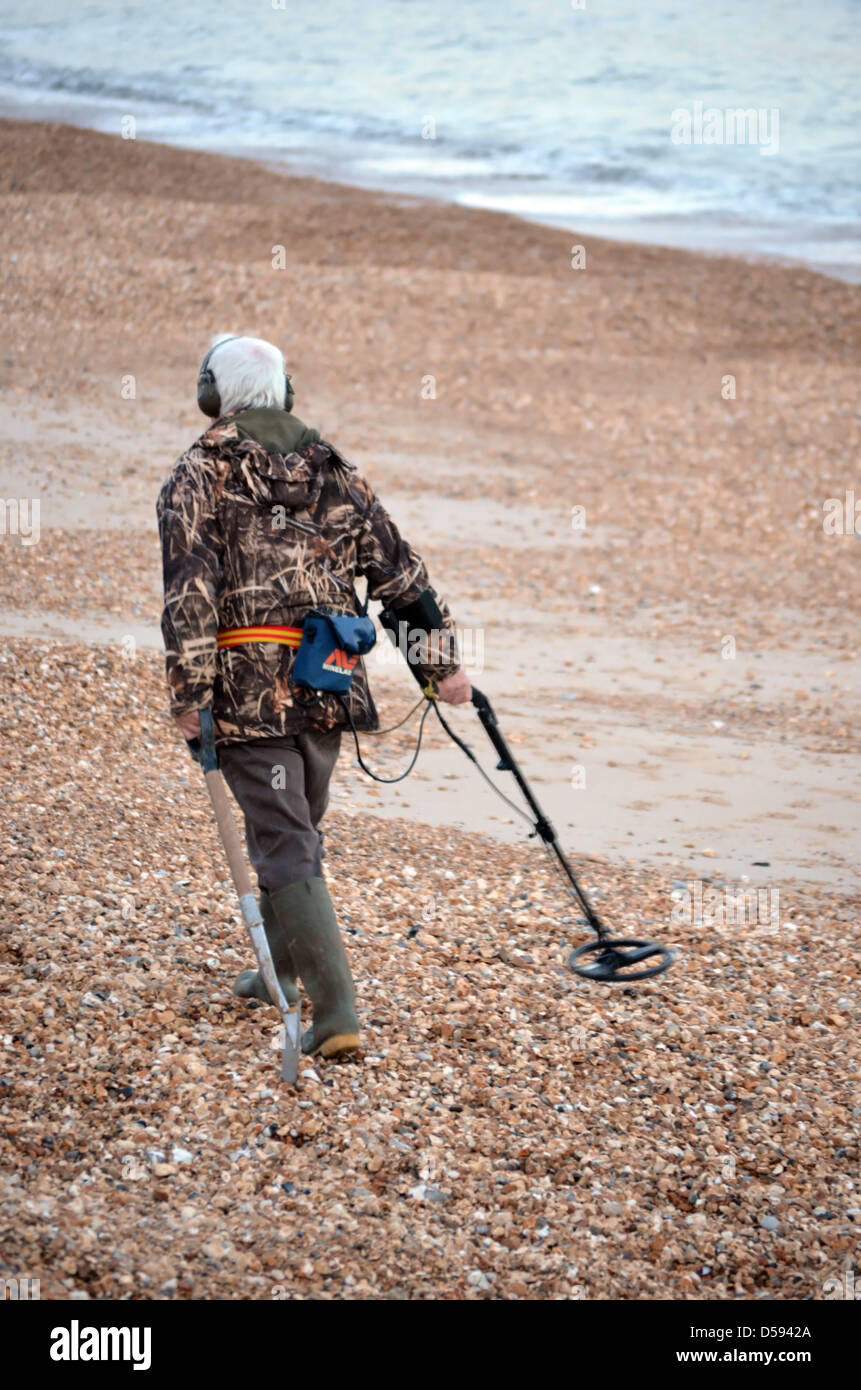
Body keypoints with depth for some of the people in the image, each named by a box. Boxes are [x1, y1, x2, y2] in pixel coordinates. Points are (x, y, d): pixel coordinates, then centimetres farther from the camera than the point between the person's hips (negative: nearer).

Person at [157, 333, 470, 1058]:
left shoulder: (200, 475, -5)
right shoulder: (336, 472, 10)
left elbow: (190, 589, -16)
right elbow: (400, 570, 10)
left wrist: (188, 693, -15)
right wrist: (443, 660, 14)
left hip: (250, 689, -5)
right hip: (329, 685, 5)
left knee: (286, 847, -4)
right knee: (296, 829, 23)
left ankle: (337, 1010, -12)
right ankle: (280, 968, 39)